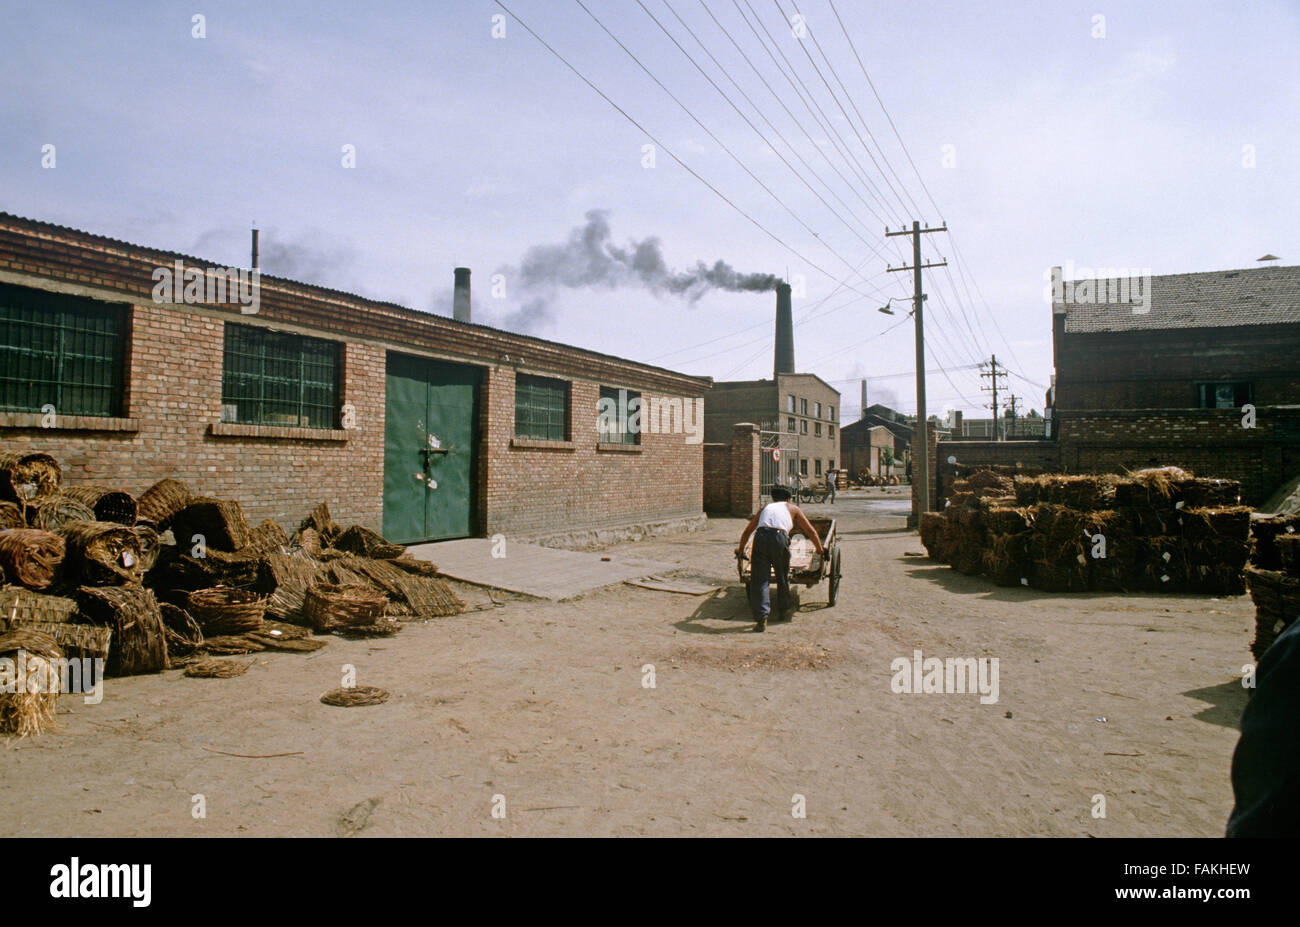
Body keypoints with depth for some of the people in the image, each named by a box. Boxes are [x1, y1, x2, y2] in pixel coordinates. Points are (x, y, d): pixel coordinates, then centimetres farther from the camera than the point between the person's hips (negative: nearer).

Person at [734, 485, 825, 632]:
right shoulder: (792, 508, 28)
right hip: (779, 536, -1)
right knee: (783, 576, 20)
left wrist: (741, 549, 49)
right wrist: (820, 550, 40)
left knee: (759, 578, -1)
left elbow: (748, 529, 39)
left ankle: (761, 618, -11)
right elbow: (811, 531, 27)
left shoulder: (766, 507, 34)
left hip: (760, 536, 1)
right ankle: (785, 608, 37)